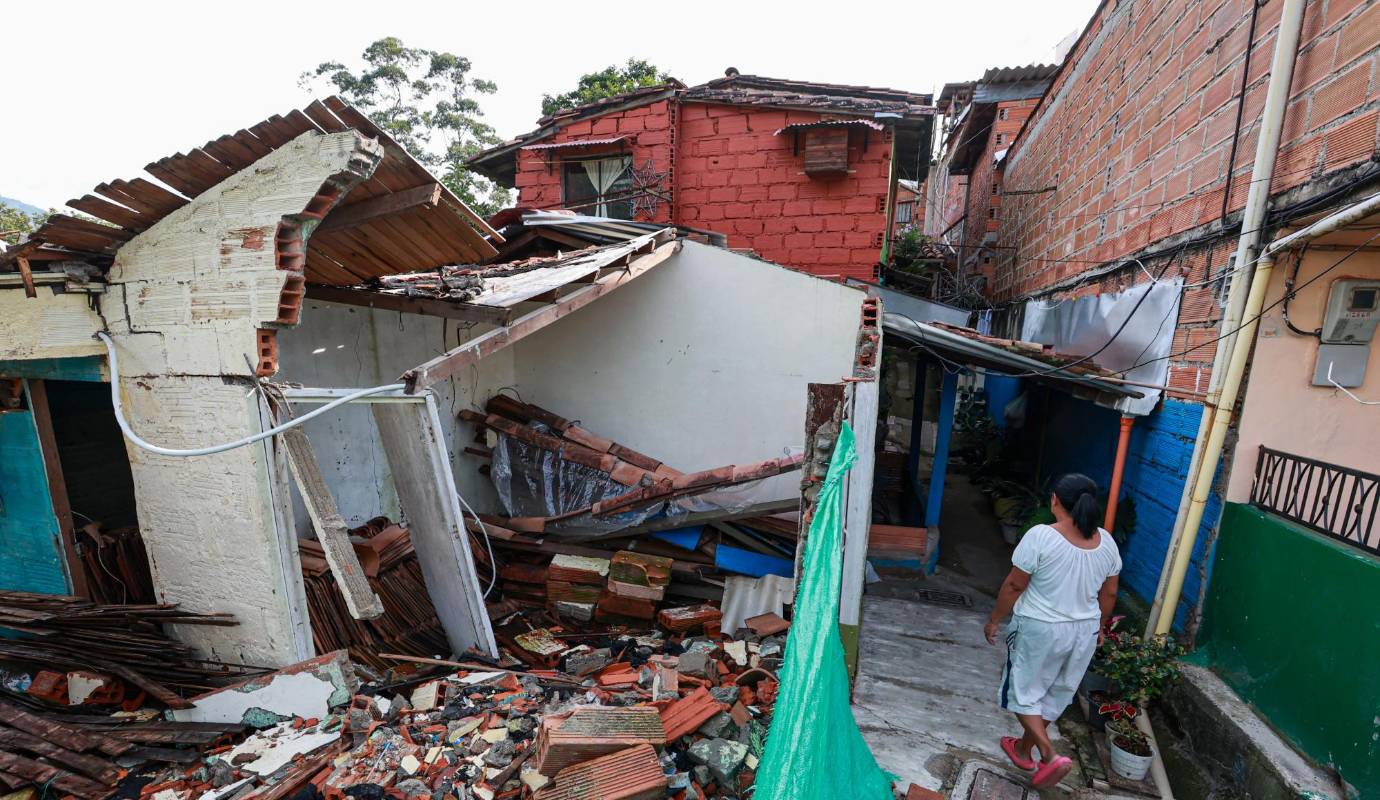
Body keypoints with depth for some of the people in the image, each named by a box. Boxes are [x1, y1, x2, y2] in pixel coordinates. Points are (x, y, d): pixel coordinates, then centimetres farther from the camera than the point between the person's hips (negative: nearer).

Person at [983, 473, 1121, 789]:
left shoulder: (1041, 536, -22)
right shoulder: (1106, 541, -4)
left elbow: (1014, 586, -17)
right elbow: (1109, 594, 6)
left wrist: (994, 620, -4)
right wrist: (1098, 627, 22)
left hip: (1039, 629, -6)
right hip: (1083, 631, 6)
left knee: (1024, 691, 13)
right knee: (1054, 694, 20)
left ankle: (1050, 756, 3)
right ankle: (1024, 749, 33)